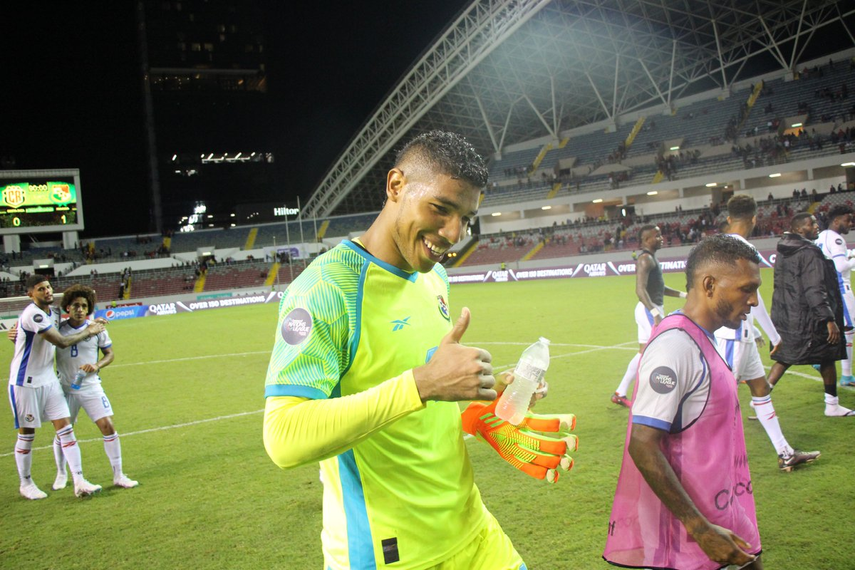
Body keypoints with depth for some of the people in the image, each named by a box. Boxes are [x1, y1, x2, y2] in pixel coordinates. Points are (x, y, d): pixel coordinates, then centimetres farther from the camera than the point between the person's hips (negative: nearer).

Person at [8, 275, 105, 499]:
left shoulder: (53, 313, 7)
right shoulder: (32, 314, -20)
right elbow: (61, 342, -21)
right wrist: (87, 332, -7)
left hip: (49, 380, 7)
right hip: (26, 383, -7)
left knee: (65, 429, -1)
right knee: (26, 435, 7)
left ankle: (79, 482, -1)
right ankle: (26, 484, 24)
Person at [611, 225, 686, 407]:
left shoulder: (651, 258, 17)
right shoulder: (645, 259, -15)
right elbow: (640, 289, -27)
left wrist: (683, 294, 23)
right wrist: (655, 313, -36)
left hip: (652, 310, 10)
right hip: (649, 311, -10)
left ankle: (620, 394, 15)